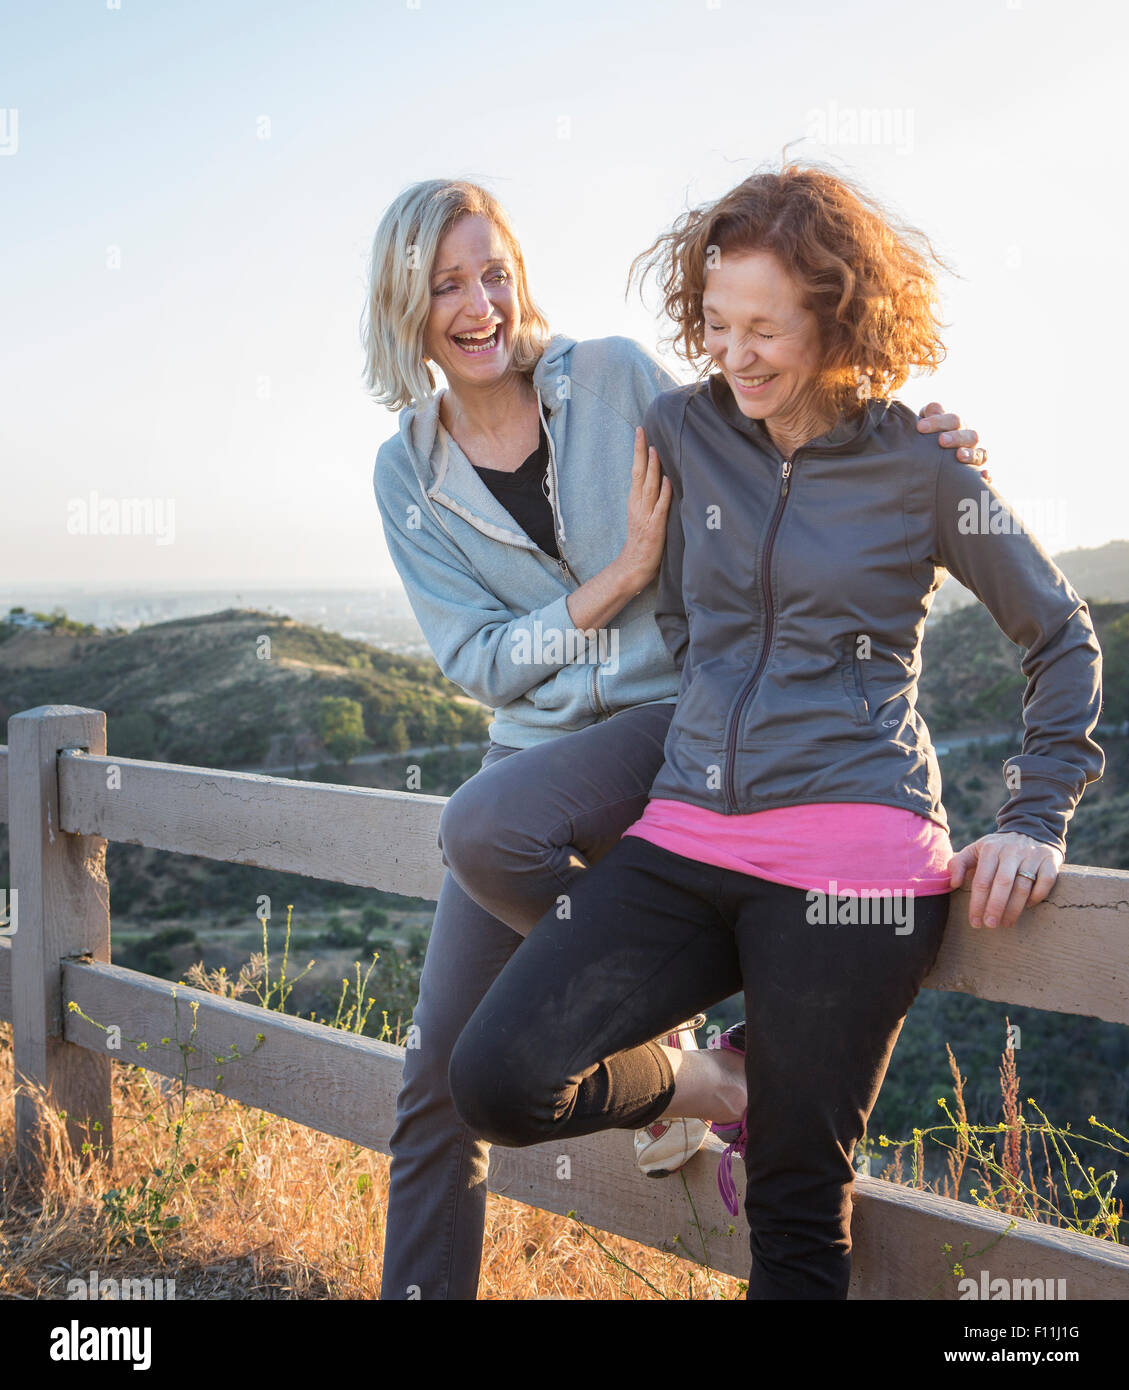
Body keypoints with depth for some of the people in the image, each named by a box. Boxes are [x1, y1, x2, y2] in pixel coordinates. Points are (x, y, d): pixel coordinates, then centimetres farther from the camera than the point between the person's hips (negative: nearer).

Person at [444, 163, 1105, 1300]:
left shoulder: (918, 468, 1)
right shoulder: (680, 430, 8)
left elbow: (1061, 638, 11)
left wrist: (1037, 820, 4)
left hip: (854, 851, -3)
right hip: (686, 833, 4)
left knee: (800, 1207, -1)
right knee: (498, 1080, -13)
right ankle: (693, 1088, 15)